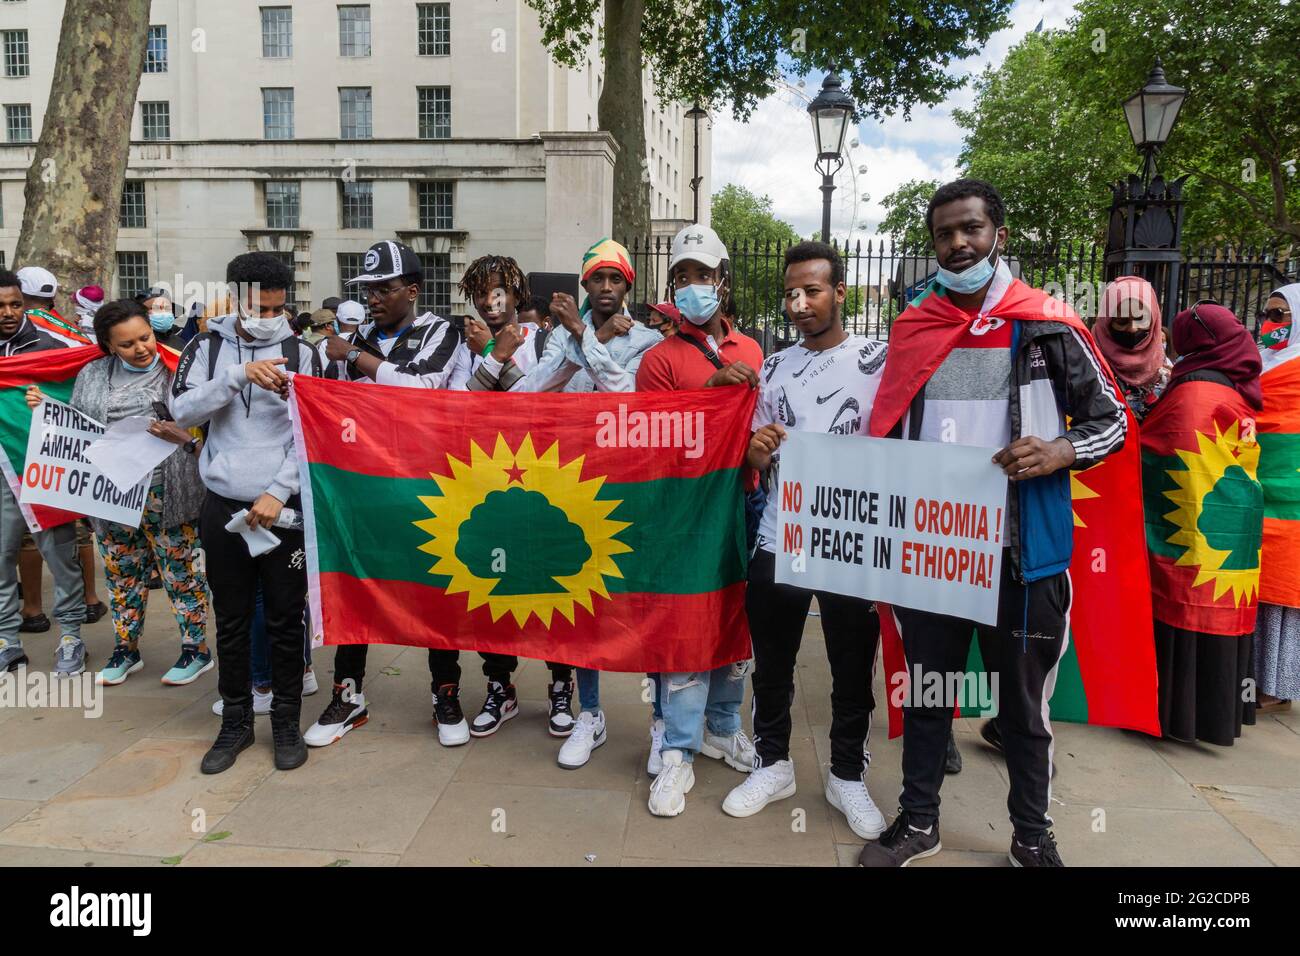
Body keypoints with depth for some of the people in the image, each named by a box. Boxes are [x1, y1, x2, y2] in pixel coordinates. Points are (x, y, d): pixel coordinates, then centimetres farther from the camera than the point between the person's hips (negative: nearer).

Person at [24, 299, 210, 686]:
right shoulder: (92, 376, 9)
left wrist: (183, 437, -25)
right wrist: (45, 410, 3)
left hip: (166, 494, -5)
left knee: (181, 570, 4)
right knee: (121, 572, 15)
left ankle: (196, 649, 18)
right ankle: (126, 649, 31)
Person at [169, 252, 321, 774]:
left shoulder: (301, 353, 0)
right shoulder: (206, 348, 5)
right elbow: (182, 411, -8)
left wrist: (278, 493, -14)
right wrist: (239, 375, -20)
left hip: (283, 507, -1)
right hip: (224, 507, 2)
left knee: (285, 620, 6)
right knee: (231, 621, 11)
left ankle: (287, 721, 20)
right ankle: (235, 722, 25)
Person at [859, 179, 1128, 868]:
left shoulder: (1047, 327, -4)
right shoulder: (912, 328, 7)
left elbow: (1113, 420, 0)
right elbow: (885, 435, 14)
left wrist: (1060, 452, -20)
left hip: (1019, 553, -3)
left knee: (1023, 701, 12)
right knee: (925, 689, 15)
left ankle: (1033, 836, 32)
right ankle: (918, 821, 33)